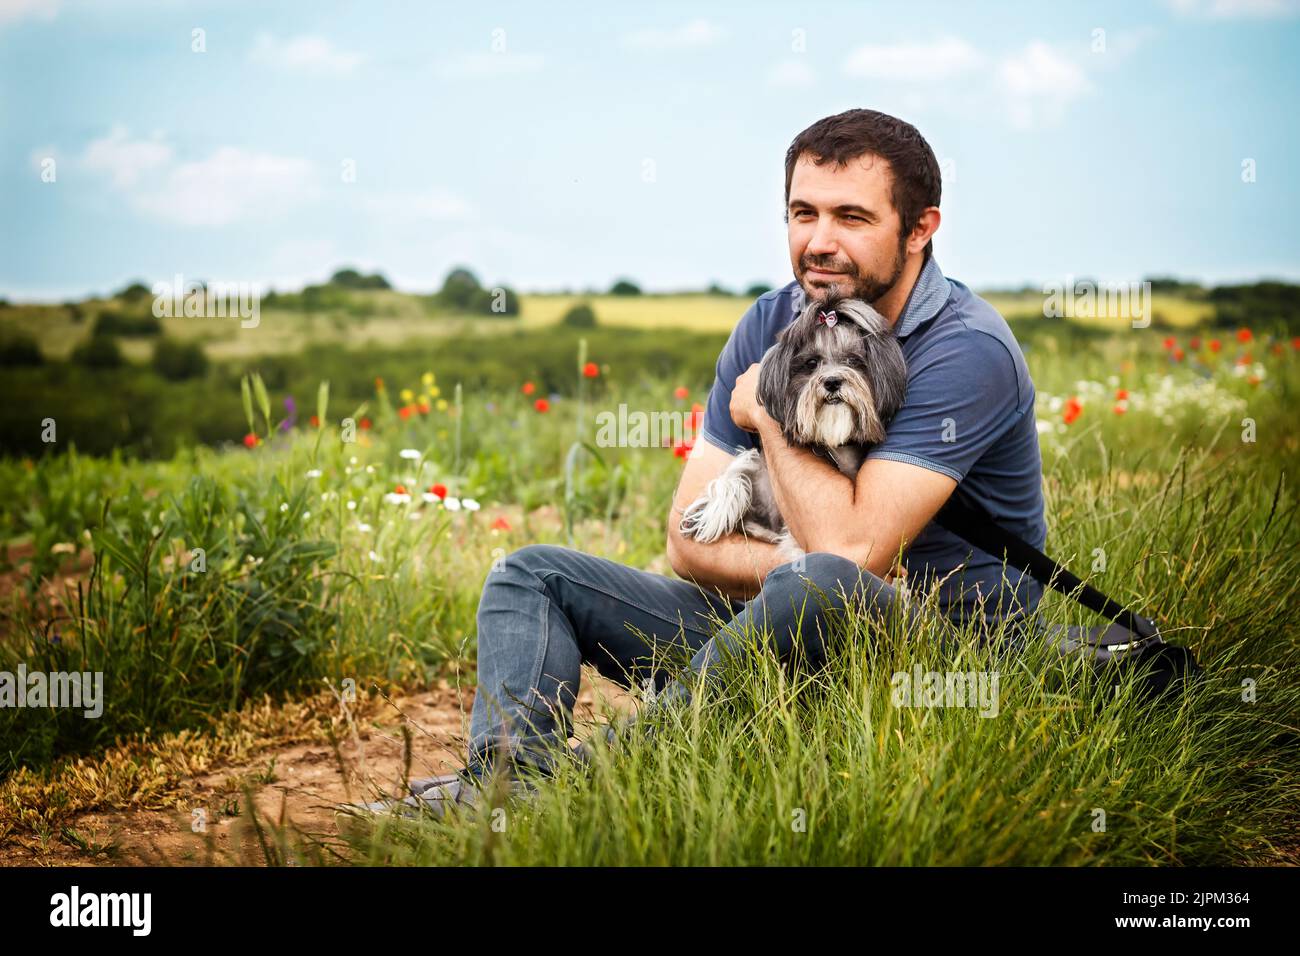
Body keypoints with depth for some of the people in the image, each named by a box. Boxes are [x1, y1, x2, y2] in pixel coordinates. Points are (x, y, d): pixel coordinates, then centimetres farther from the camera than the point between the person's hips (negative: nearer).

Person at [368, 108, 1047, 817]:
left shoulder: (968, 352, -18)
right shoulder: (771, 325, 2)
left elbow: (850, 547, -27)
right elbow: (690, 541, 0)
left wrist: (770, 407, -14)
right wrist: (789, 569, -20)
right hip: (779, 625, 7)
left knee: (824, 586, -41)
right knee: (533, 576, 1)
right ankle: (502, 779, -26)